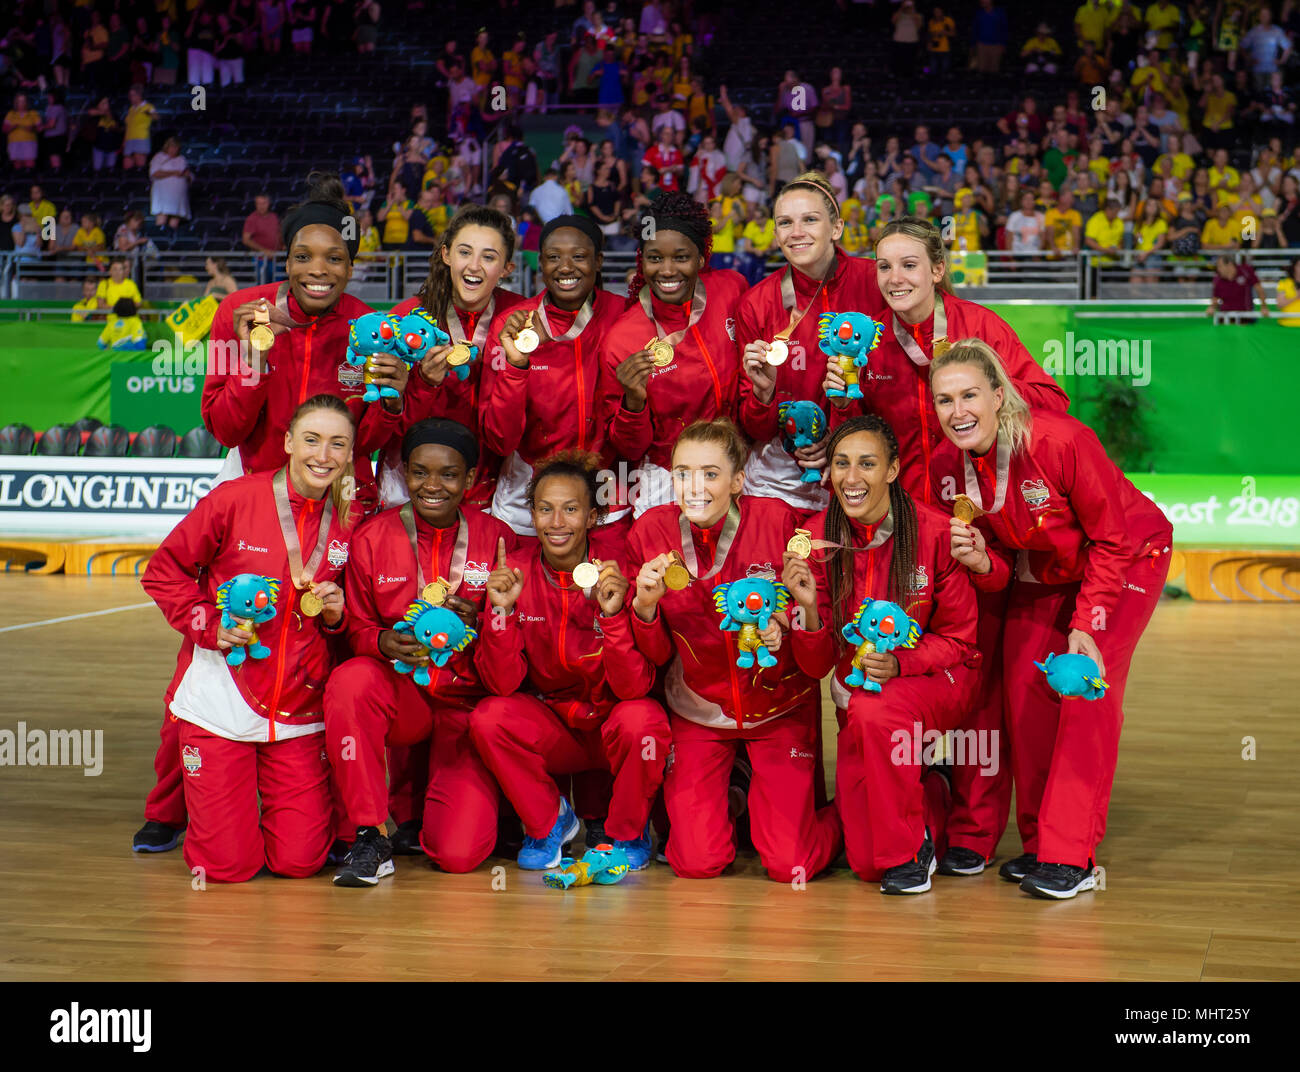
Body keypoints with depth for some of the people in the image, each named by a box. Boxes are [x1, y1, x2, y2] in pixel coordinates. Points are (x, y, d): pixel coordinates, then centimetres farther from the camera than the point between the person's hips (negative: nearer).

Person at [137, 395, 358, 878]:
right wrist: (208, 624, -11)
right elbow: (163, 571, 2)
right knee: (228, 865, -4)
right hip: (221, 695, -3)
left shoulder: (350, 521, 3)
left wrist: (336, 613, -7)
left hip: (299, 708, 3)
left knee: (299, 861, -3)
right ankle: (173, 810, 30)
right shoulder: (234, 499, -8)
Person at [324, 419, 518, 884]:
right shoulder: (372, 538, -1)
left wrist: (479, 622, -22)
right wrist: (383, 643, -21)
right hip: (400, 694, 1)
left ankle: (415, 814, 22)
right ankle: (367, 836, -19)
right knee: (351, 680, -36)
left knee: (461, 853, -18)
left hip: (469, 702, -1)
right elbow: (356, 628, 3)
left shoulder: (497, 539, -2)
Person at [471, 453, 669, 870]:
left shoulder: (620, 566, -16)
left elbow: (634, 687, -22)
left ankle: (627, 833, -3)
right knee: (489, 717, -26)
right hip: (549, 723, 2)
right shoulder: (515, 572, -10)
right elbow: (503, 684, -15)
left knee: (643, 720, -33)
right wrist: (502, 610, -29)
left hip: (612, 720, -2)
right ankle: (548, 822, 2)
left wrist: (613, 614, -37)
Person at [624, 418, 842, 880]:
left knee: (790, 866, -9)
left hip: (779, 703, -2)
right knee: (697, 863, -7)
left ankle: (837, 816, 25)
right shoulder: (649, 532, -10)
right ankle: (722, 805, 27)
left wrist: (784, 630, -26)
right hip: (697, 709, 2)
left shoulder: (777, 520, -16)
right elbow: (657, 655, -3)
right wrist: (645, 606, -24)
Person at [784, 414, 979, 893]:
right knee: (865, 862, -8)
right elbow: (817, 665, -7)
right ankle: (927, 797, 27)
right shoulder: (816, 539, -9)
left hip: (940, 681, -3)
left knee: (875, 711, -38)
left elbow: (957, 639, -7)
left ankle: (910, 851, -14)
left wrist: (898, 663, -26)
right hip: (858, 693, 3)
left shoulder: (934, 530, -17)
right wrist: (808, 606, -27)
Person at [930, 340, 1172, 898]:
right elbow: (996, 561, -6)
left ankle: (1070, 856, -15)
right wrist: (981, 563, -29)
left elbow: (1111, 541, -22)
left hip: (1128, 558, -6)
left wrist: (1086, 625, -25)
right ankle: (1038, 843, 11)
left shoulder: (1062, 440, -33)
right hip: (1044, 572, 6)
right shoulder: (949, 465, -16)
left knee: (1086, 687, -17)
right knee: (1024, 688, -3)